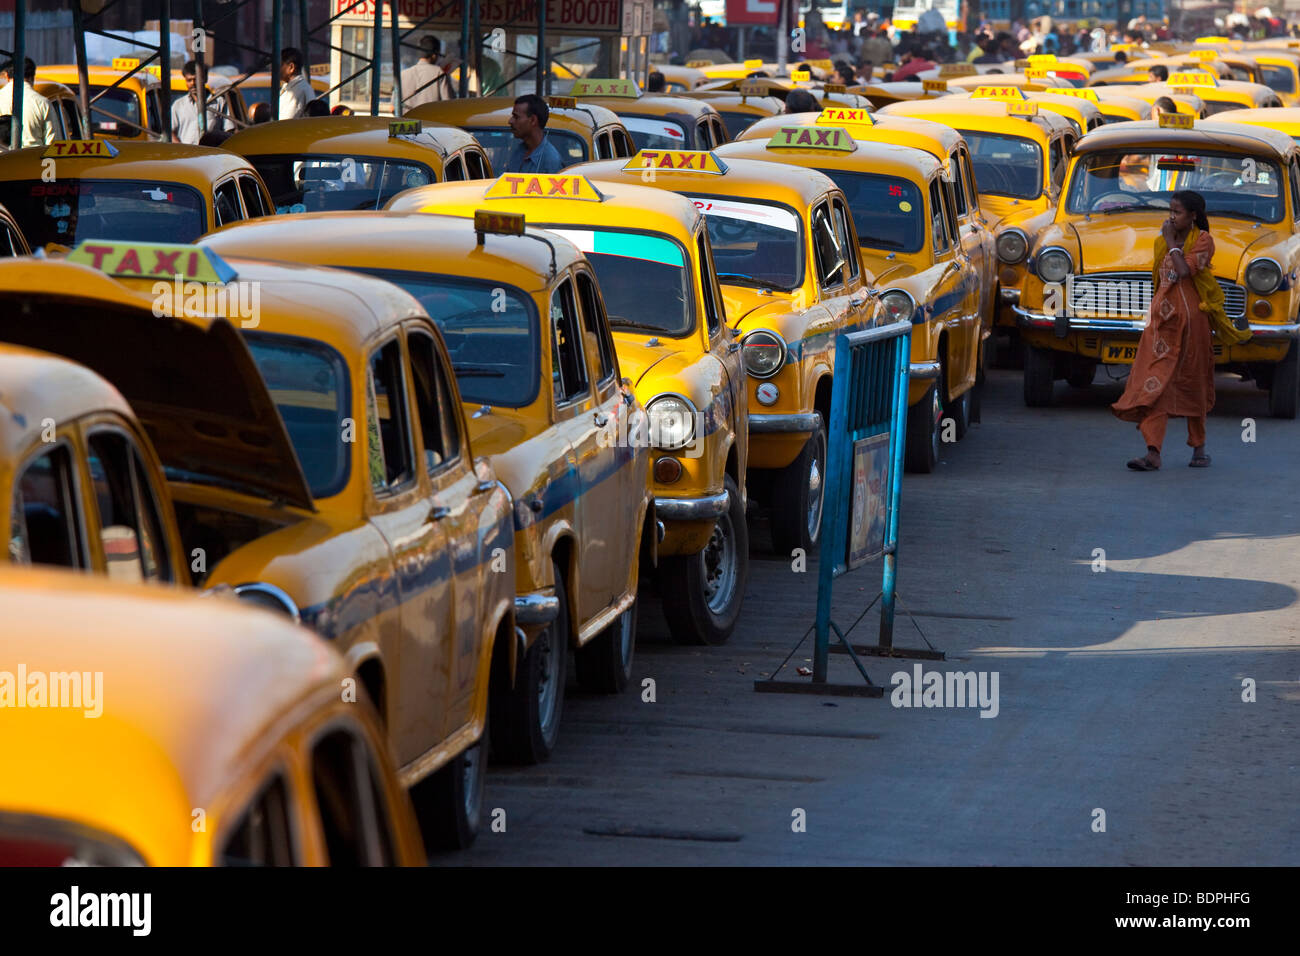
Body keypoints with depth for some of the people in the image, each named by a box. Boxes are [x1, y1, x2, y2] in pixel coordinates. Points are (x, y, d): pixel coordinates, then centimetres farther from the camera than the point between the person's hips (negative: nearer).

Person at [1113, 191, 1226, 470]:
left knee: (1192, 383, 8)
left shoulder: (1203, 240, -4)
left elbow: (1184, 271, -21)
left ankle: (1198, 448, 25)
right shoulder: (1162, 240, 12)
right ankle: (1153, 453, -18)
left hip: (1191, 319, -4)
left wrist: (1172, 243, -11)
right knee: (1155, 383, -9)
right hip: (1162, 319, 4)